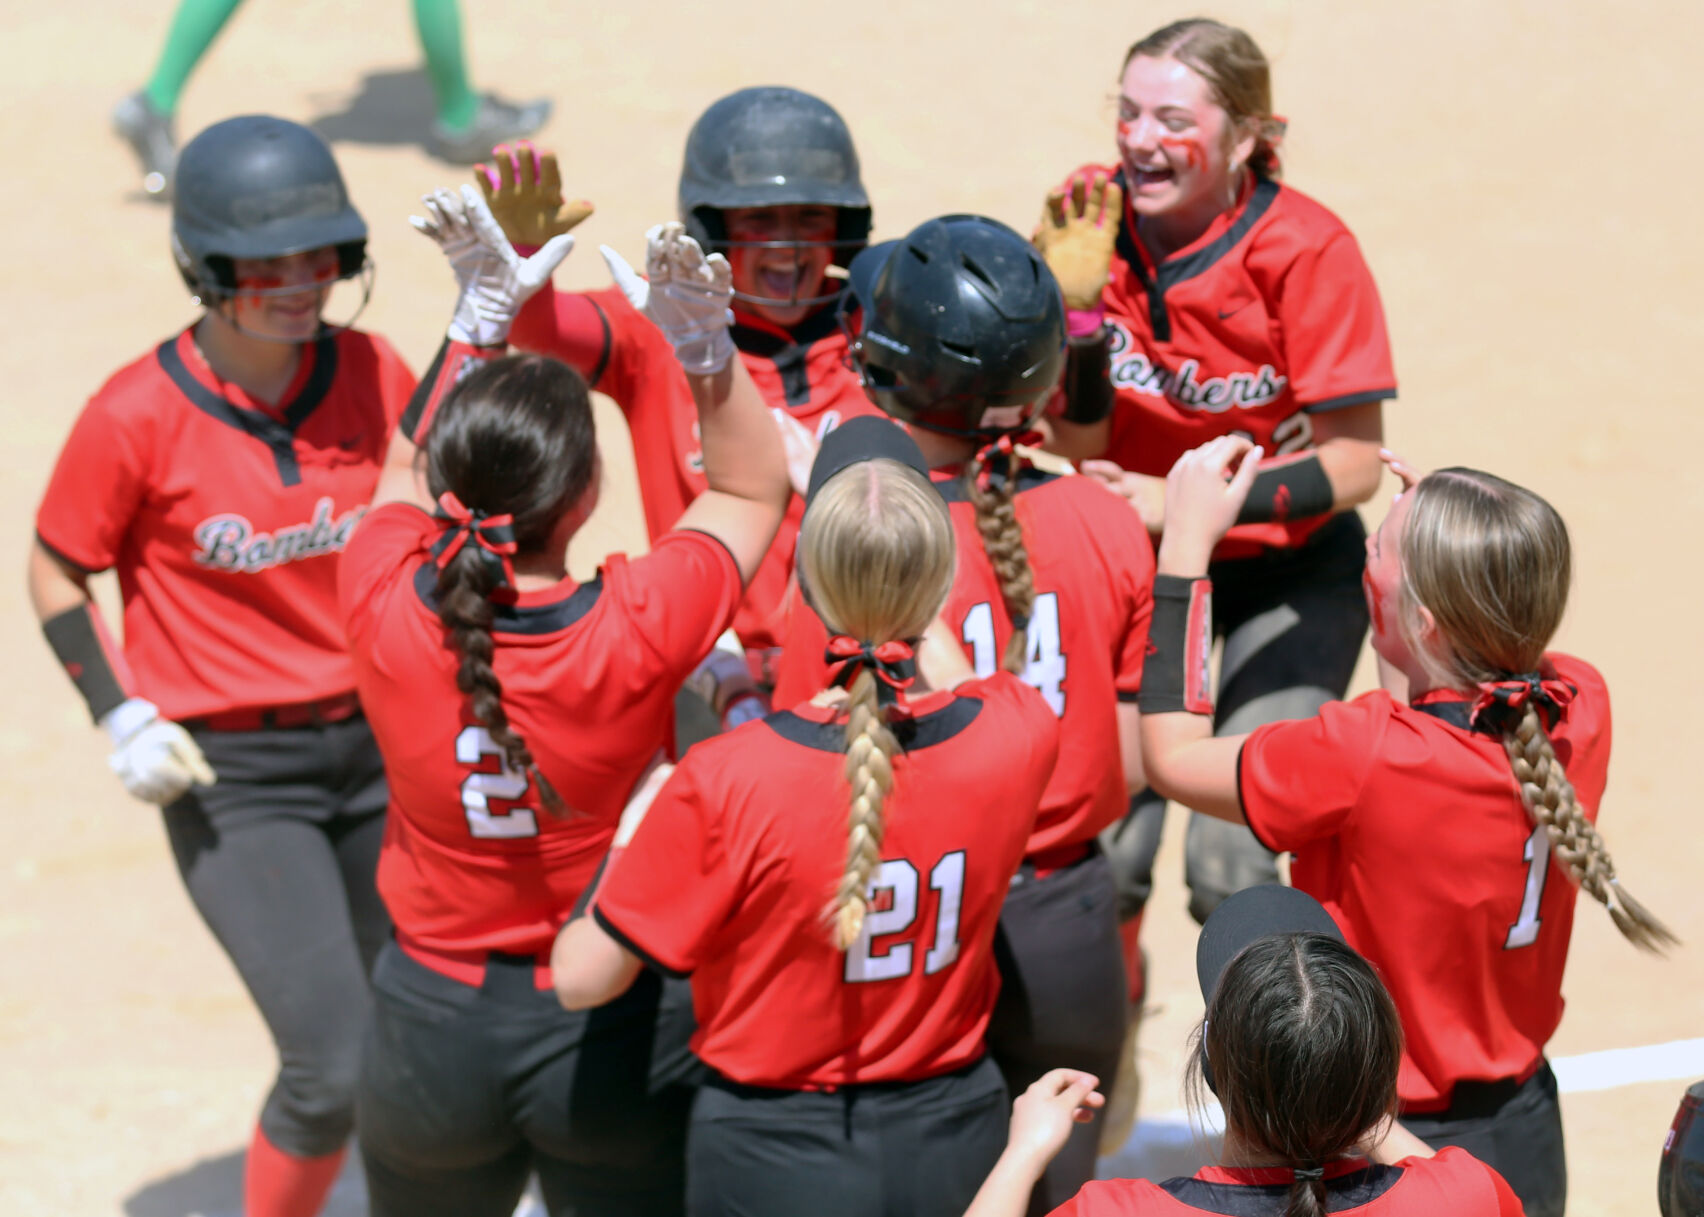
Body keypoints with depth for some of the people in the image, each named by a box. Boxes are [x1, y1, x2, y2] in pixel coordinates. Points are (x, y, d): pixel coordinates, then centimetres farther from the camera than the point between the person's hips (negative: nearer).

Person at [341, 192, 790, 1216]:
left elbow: (413, 469, 8)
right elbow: (756, 490, -3)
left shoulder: (387, 611, -16)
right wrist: (704, 345, -14)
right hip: (616, 1038, -2)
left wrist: (481, 312, 6)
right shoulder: (638, 629, -22)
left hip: (434, 1028, 2)